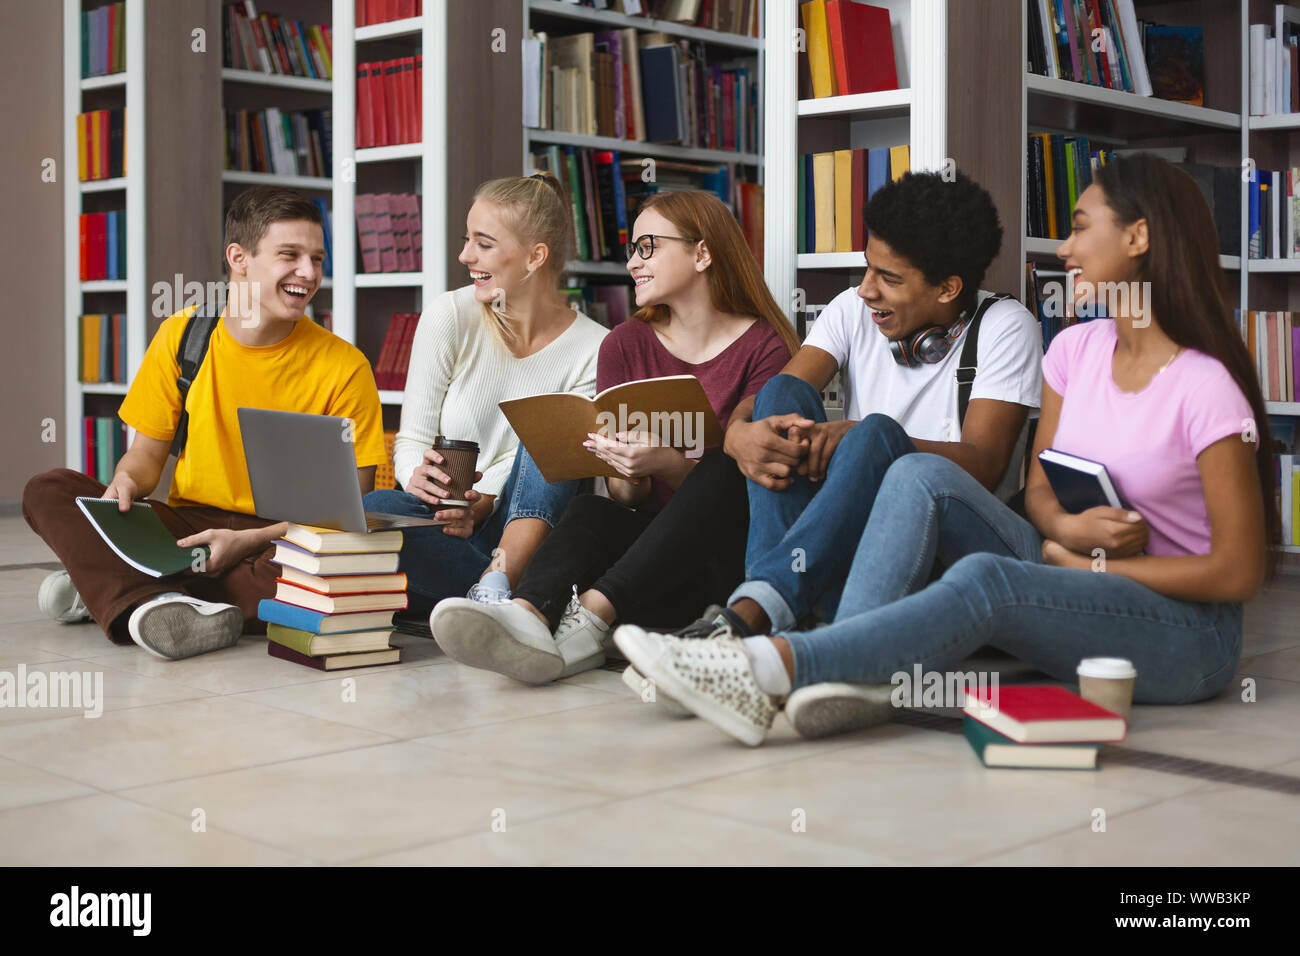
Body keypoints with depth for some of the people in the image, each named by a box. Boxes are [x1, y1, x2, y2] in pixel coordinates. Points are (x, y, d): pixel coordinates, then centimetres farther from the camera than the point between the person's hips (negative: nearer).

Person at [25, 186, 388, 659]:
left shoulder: (343, 367, -7)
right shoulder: (181, 335, 3)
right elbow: (146, 453, 10)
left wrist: (247, 541, -20)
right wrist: (126, 483, -14)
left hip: (279, 540, -2)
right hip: (188, 523, 3)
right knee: (48, 491, -14)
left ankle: (107, 588, -26)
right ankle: (148, 604, -40)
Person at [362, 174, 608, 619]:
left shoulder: (594, 348, -4)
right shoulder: (449, 316, -2)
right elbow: (412, 439, -1)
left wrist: (481, 502, -23)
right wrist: (418, 478, -25)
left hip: (523, 532, 0)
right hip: (438, 520, 0)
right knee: (374, 511, -32)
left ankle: (493, 590, -38)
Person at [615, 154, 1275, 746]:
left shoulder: (1205, 389, -16)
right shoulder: (1076, 349, 5)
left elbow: (1239, 571, -15)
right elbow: (1040, 489, 9)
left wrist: (1091, 563, -13)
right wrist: (1069, 526, -15)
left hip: (1188, 633, -7)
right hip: (1074, 583, 7)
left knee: (985, 578, -37)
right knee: (921, 475, -16)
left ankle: (774, 666, -40)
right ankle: (852, 675, -33)